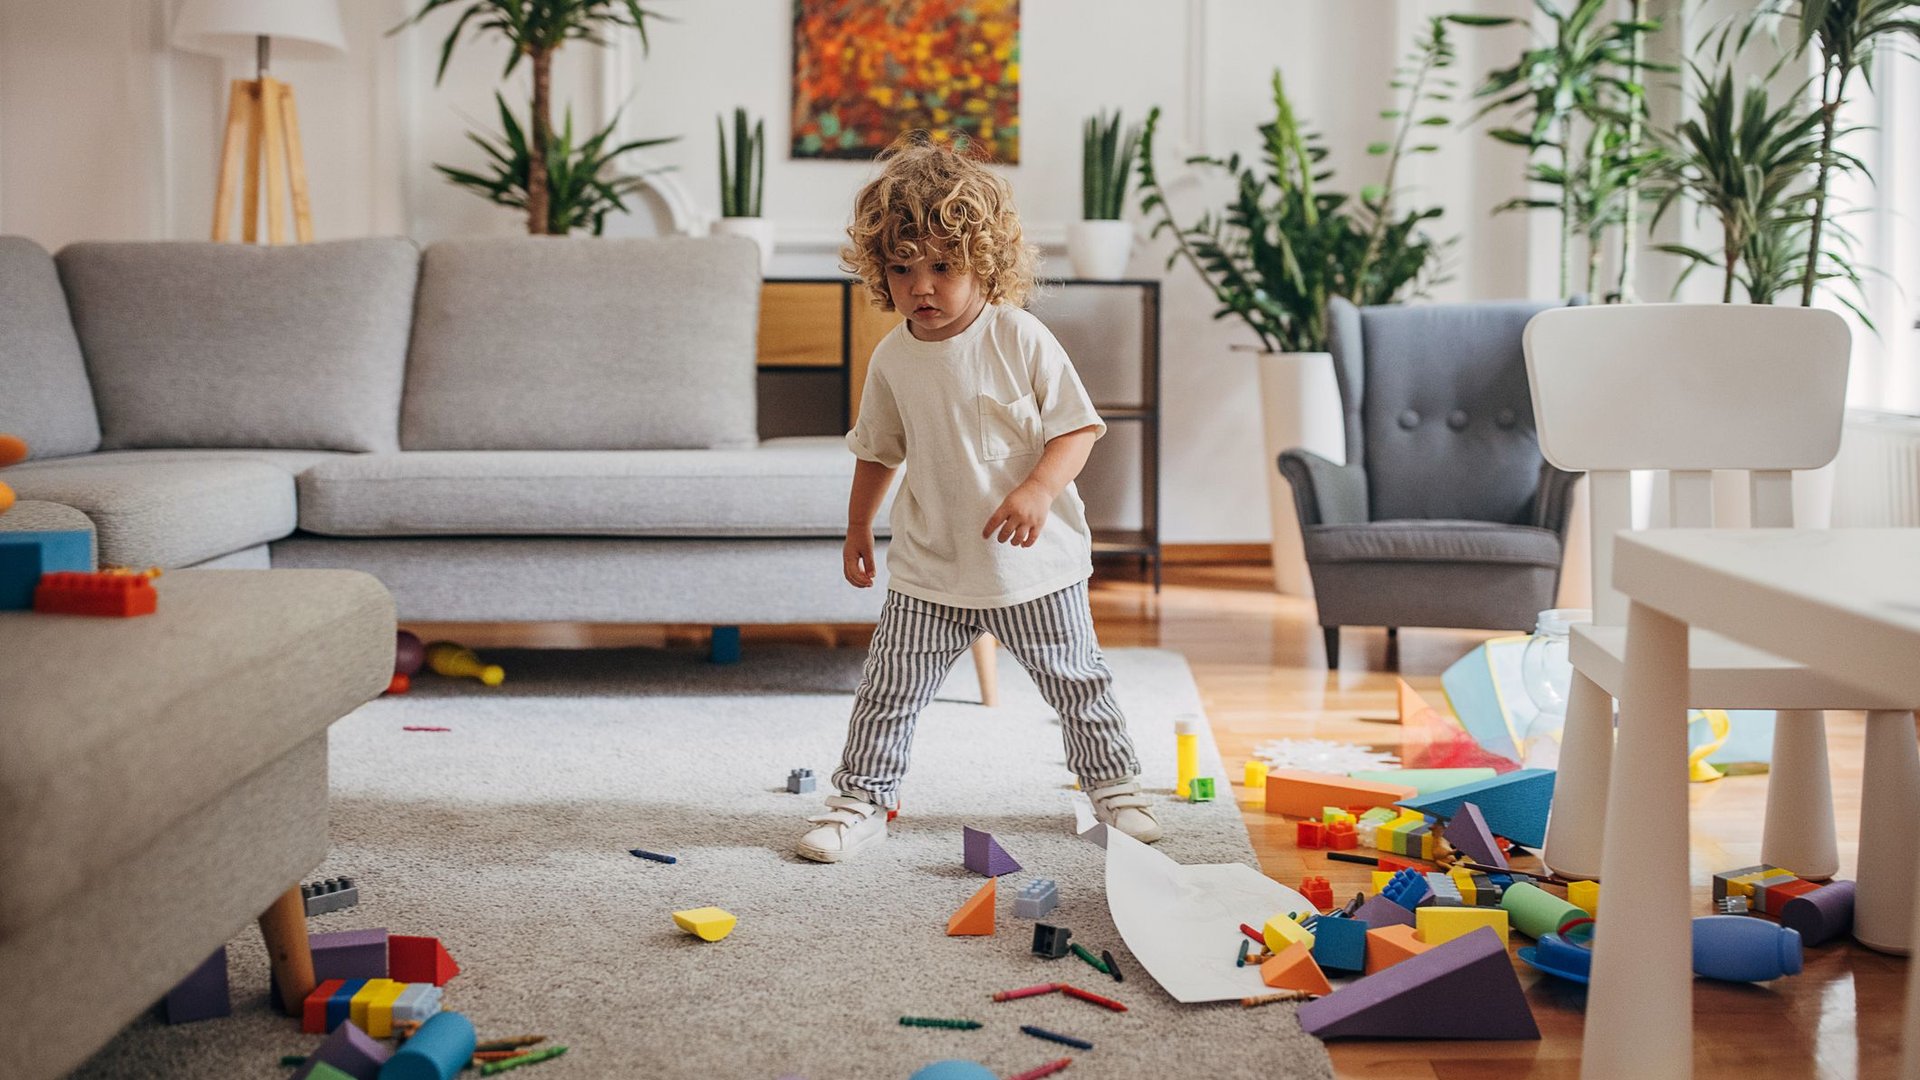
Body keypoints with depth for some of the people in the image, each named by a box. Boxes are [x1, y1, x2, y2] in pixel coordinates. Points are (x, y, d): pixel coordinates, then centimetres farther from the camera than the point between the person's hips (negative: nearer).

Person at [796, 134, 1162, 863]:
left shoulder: (1021, 339, -12)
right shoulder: (893, 359, -1)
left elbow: (1078, 427, -11)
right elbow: (879, 450, 14)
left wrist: (1040, 490, -26)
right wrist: (858, 527, 19)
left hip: (1033, 562, -2)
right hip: (930, 568, 2)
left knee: (1077, 681, 12)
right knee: (888, 690, 0)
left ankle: (1112, 782, 33)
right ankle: (862, 799, 15)